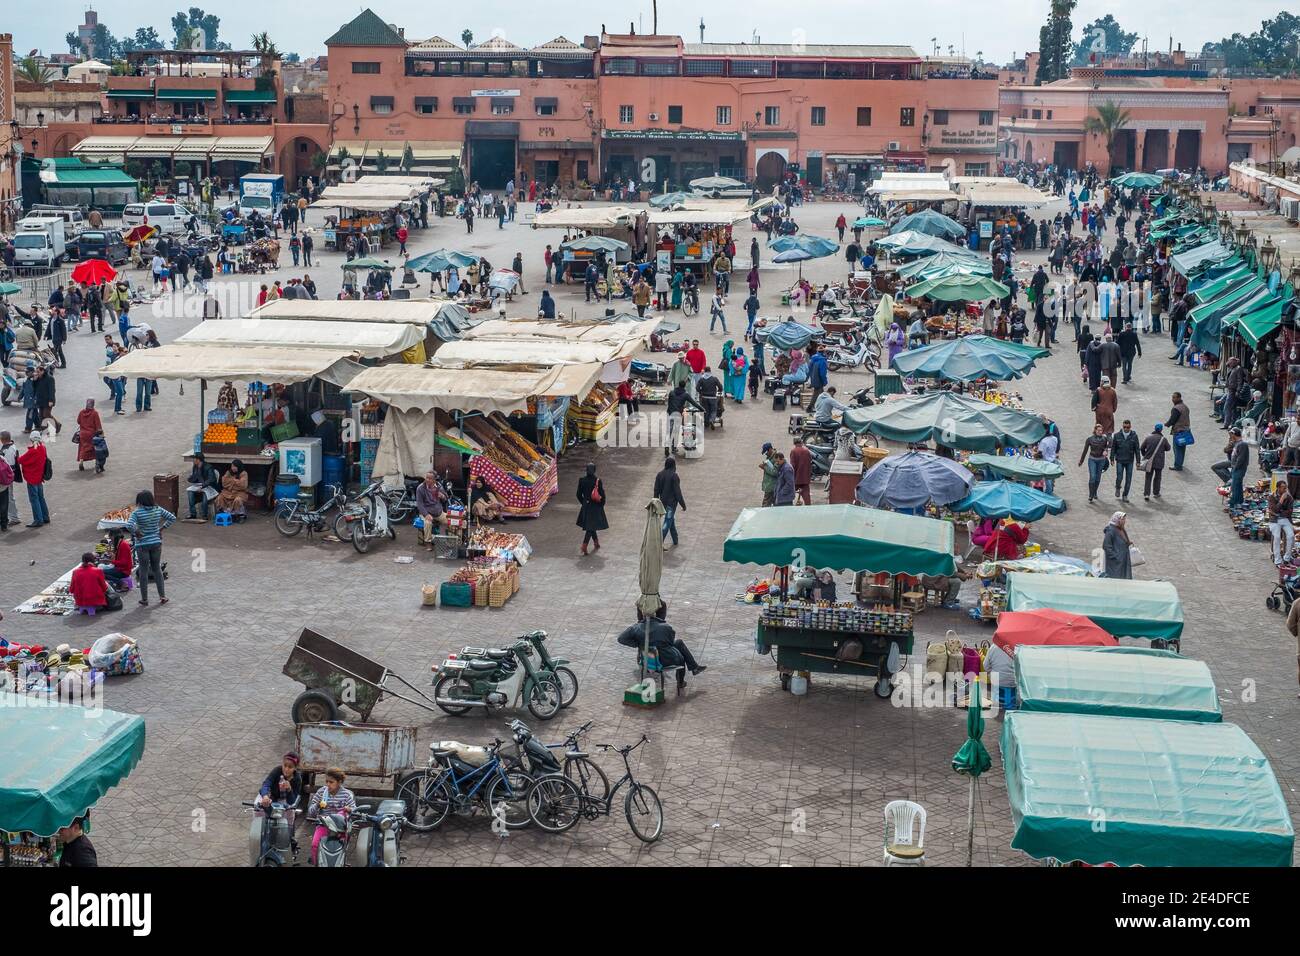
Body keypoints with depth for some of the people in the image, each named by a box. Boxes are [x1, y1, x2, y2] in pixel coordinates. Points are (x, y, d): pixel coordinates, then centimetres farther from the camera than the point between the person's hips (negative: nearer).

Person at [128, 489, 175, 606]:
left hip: (142, 545, -4)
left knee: (143, 571, 7)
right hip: (156, 543, 4)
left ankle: (144, 600, 13)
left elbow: (129, 525, -29)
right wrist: (162, 528, 5)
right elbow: (172, 517, 3)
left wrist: (136, 533, -13)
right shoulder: (158, 510, -3)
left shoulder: (137, 512, -16)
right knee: (157, 569, 17)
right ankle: (162, 596, 18)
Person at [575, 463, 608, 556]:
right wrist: (601, 505, 6)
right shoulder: (598, 481, -14)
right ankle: (584, 547, -8)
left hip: (585, 506, 3)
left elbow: (579, 494, 0)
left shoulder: (581, 480, -7)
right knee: (592, 527, 1)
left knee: (590, 527, 20)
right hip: (596, 507, -3)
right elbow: (602, 495, -10)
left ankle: (596, 544, 31)